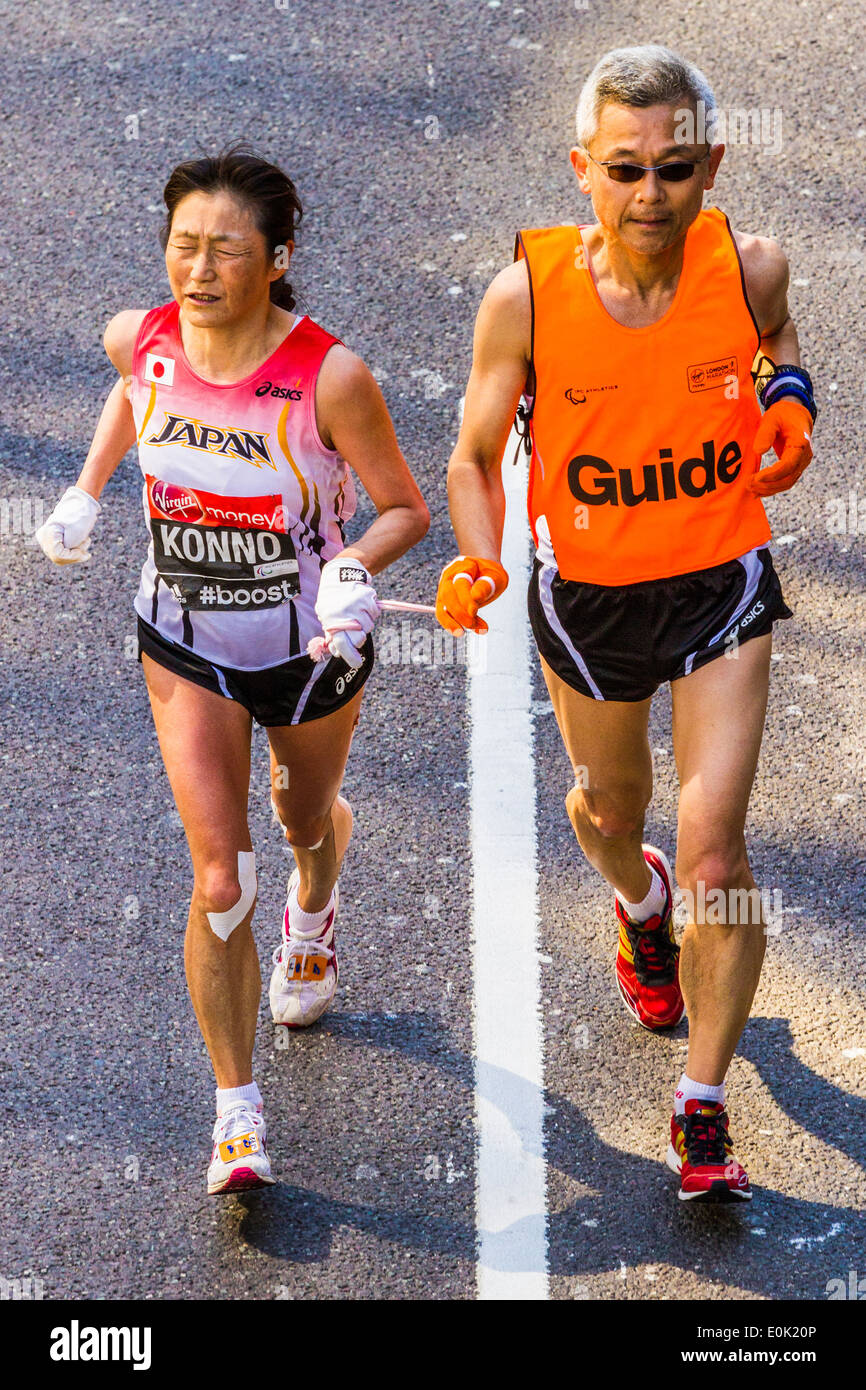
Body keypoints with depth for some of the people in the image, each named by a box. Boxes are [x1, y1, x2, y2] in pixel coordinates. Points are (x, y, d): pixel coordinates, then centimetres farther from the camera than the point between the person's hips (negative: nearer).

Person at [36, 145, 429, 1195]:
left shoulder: (329, 377, -27)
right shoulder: (140, 340, -17)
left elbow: (405, 507, -14)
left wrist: (354, 570, -33)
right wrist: (86, 492, 0)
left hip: (313, 644, -1)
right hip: (185, 645, 1)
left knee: (306, 819, 28)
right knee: (219, 881, -8)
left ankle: (312, 921, 66)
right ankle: (237, 1115, 5)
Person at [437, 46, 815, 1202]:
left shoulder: (750, 269, -16)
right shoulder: (525, 293, -20)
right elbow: (476, 457, -7)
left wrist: (790, 403, -12)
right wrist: (478, 563, -26)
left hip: (721, 587, -1)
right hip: (586, 596, 1)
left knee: (715, 857, -10)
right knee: (609, 810, 25)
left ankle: (703, 1109, 7)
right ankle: (638, 901, 64)